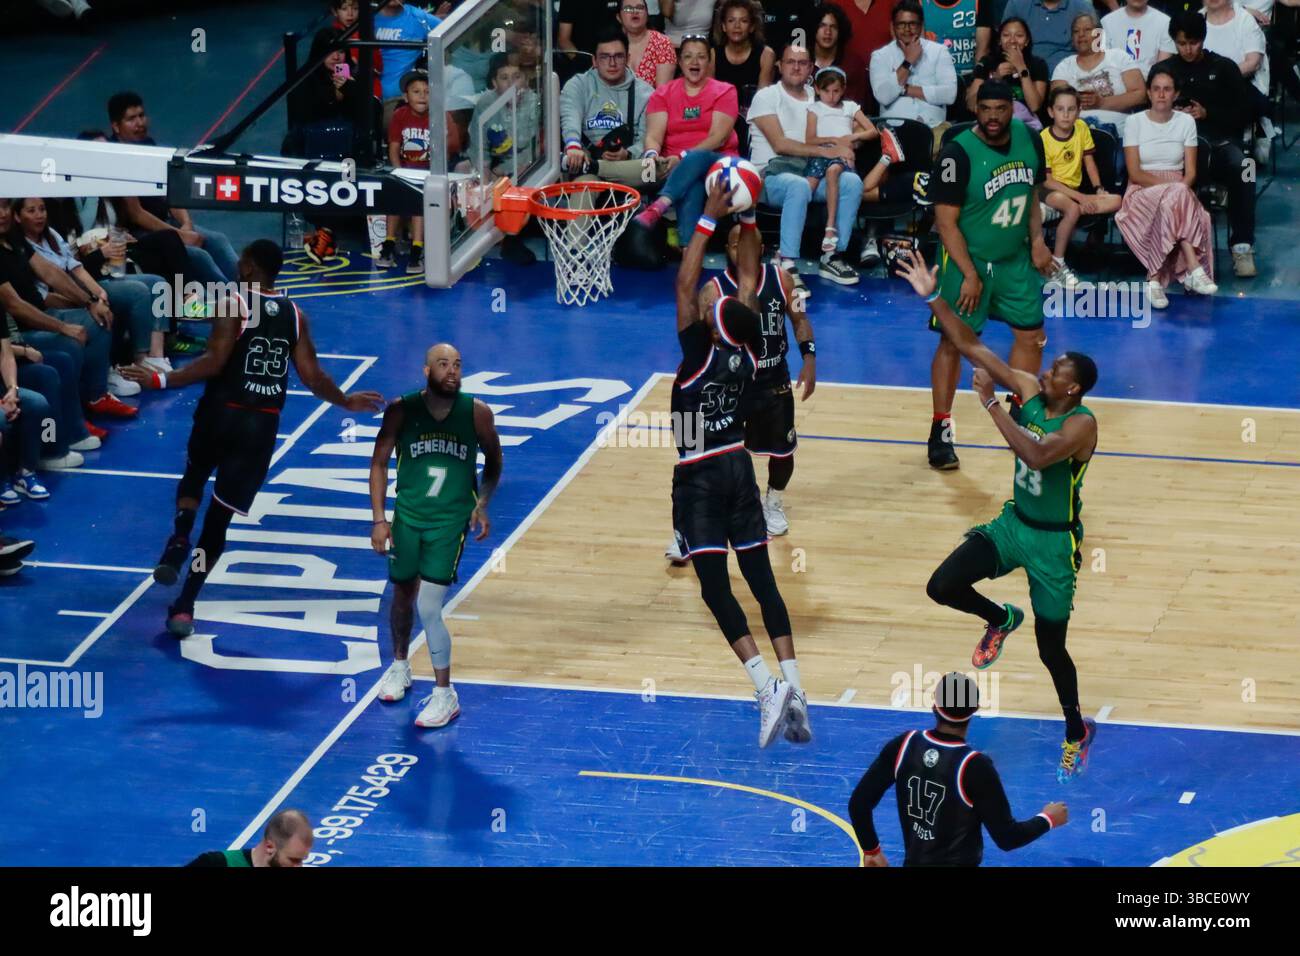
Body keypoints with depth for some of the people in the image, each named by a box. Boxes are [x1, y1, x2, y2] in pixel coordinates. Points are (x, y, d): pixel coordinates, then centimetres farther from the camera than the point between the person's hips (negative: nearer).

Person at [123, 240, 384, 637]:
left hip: (222, 412, -3)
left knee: (194, 476, 29)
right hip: (262, 425, 3)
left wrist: (161, 380, -16)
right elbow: (312, 375, 4)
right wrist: (347, 402, 20)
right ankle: (184, 606, 1)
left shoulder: (234, 306, -8)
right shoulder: (295, 315, 6)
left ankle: (179, 542, 1)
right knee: (219, 518, 6)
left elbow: (214, 363, -18)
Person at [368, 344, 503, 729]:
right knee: (402, 597, 17)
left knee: (429, 608, -12)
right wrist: (379, 519, -6)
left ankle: (445, 696, 0)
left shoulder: (477, 413, -10)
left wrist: (482, 503, -7)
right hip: (407, 515, 2)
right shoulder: (401, 410, -10)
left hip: (451, 520, -2)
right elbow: (379, 463, -1)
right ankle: (399, 665, 45)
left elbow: (493, 460, 7)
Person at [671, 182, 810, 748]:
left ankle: (766, 686, -21)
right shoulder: (749, 348, -5)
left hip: (699, 477, -6)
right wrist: (746, 220, 2)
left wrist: (710, 220, -20)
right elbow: (750, 277, 6)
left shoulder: (701, 352, -20)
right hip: (738, 467, 6)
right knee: (761, 579, 6)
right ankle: (793, 688, -1)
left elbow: (685, 285, -22)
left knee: (715, 585, -7)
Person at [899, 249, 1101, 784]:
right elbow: (971, 346, -5)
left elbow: (1037, 456, -43)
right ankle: (1000, 620, 20)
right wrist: (932, 297, -12)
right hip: (1013, 523, 6)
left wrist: (991, 403, -38)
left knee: (1051, 646, 5)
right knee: (942, 586, -13)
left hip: (1054, 541, -6)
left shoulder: (1081, 424, -25)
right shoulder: (1030, 392, -6)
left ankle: (1077, 731, 30)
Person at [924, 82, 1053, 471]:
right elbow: (946, 221, -18)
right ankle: (941, 431, 10)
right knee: (953, 343, 1)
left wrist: (1037, 241, -2)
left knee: (1032, 335, 11)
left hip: (1016, 260, 6)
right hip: (967, 262, -6)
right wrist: (969, 275, -21)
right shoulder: (958, 154, -21)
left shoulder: (1029, 140, -3)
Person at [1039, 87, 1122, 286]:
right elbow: (1047, 180, -15)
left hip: (1074, 190, 6)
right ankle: (1057, 263, -24)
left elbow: (1089, 162, 9)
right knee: (1072, 208, -38)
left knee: (1115, 201, -18)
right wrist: (1080, 197, -21)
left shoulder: (1081, 128, 3)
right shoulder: (1044, 138, -12)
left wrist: (1098, 189, -8)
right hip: (1050, 191, -6)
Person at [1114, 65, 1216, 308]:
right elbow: (1135, 173, -5)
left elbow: (1190, 173, 5)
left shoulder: (1186, 122, 9)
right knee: (1175, 198, -37)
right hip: (1142, 193, -2)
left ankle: (1156, 279, -36)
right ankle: (1193, 268, -44)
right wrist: (1171, 184, -17)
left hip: (1178, 191, 2)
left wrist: (1180, 188, -18)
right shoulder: (1135, 122, 3)